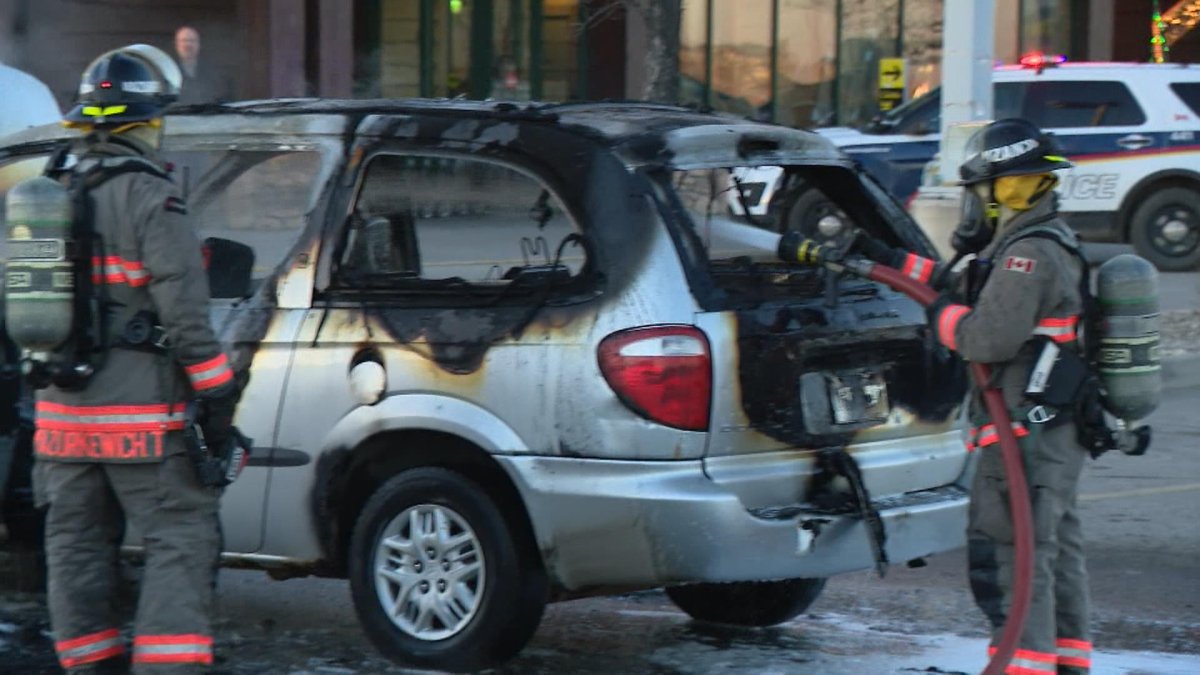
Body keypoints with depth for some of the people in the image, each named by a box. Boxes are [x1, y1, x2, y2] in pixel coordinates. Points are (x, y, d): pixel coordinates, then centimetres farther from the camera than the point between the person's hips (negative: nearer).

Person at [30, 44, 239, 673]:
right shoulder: (150, 200, -12)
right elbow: (185, 313, -16)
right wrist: (216, 397, -11)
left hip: (61, 414, 7)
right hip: (140, 418, -7)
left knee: (76, 545, 14)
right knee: (181, 540, -3)